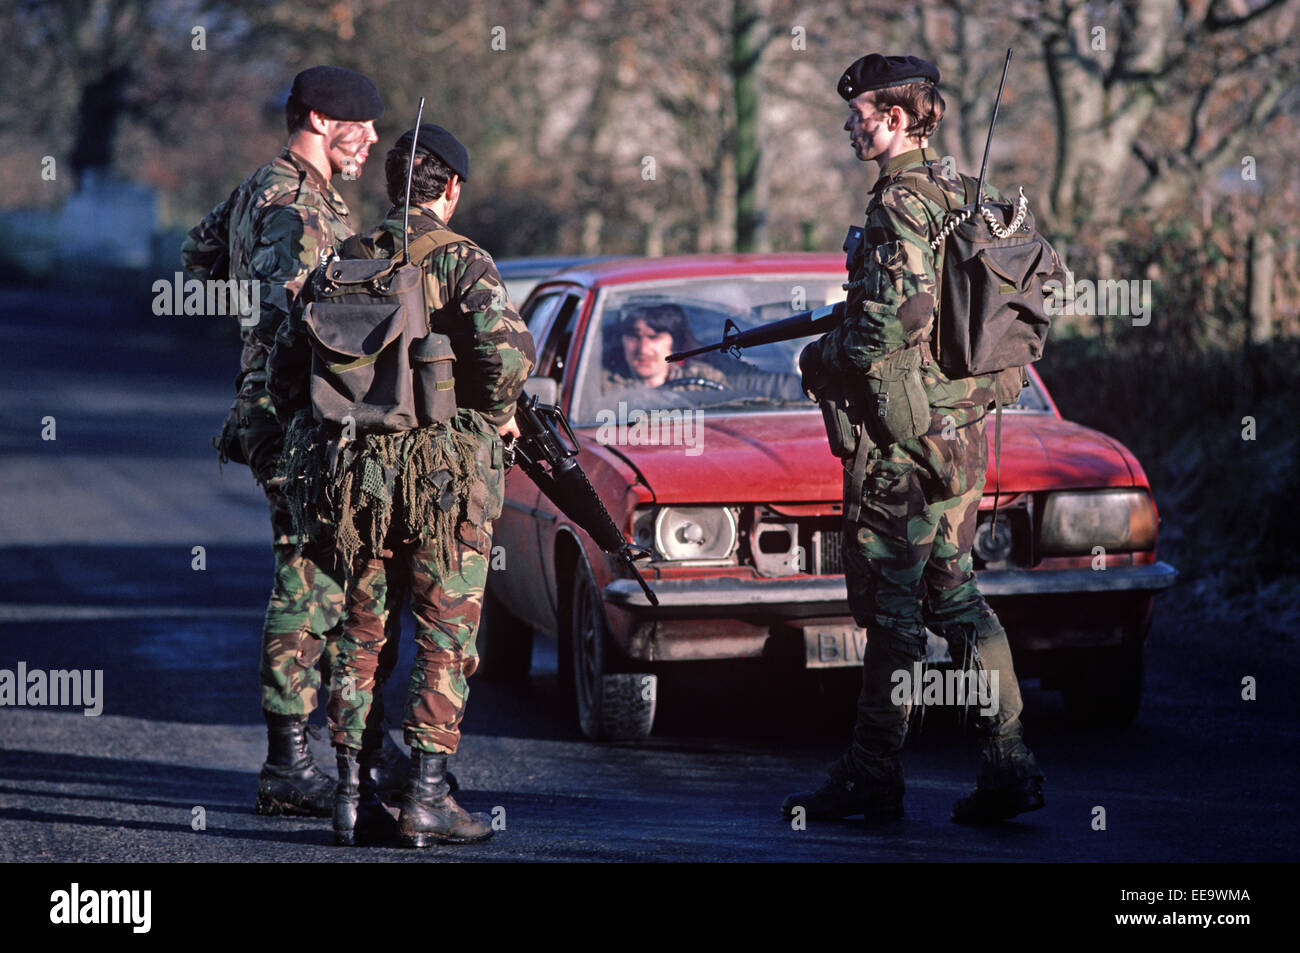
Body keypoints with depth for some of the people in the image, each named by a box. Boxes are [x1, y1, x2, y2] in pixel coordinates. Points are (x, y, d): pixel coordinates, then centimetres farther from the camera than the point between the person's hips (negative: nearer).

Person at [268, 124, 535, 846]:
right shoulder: (463, 261, -6)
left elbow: (286, 363, 9)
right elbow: (506, 345, -22)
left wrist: (318, 434, 21)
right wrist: (499, 413, -4)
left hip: (356, 474, 4)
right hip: (448, 472, -4)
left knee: (362, 635, 13)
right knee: (447, 639, 3)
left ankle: (352, 794, 12)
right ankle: (426, 799, 0)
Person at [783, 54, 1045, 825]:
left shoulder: (901, 207, -16)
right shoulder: (968, 200, 12)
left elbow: (895, 326, -24)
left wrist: (821, 362, -7)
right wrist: (846, 329, 21)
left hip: (906, 438, -9)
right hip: (967, 428, 9)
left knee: (892, 608, -1)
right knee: (953, 594, 13)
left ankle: (872, 778, 6)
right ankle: (1009, 767, 8)